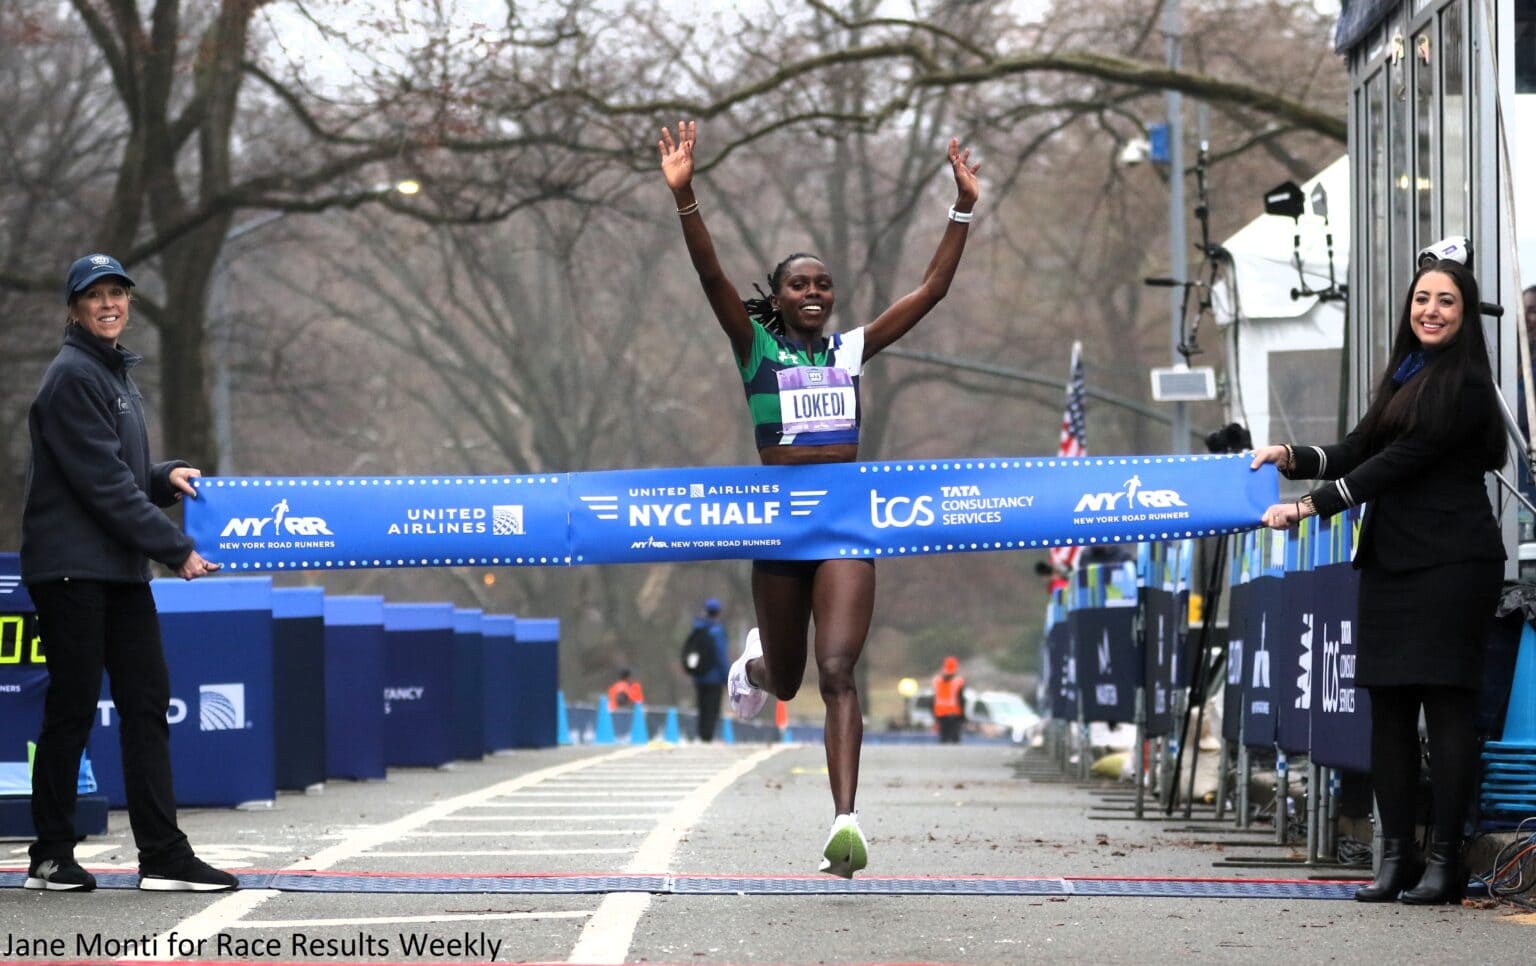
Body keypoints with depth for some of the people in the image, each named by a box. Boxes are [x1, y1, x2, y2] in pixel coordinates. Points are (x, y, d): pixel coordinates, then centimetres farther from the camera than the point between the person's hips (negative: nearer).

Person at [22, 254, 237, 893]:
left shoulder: (120, 377, 19)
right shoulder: (72, 376, -10)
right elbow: (102, 483, -16)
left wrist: (166, 479, 3)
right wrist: (174, 548, -15)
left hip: (123, 572, 9)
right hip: (72, 569, -9)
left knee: (146, 705, 3)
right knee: (72, 708, -4)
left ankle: (163, 856, 3)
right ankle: (51, 857, 4)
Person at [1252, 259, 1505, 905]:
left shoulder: (1464, 386, -8)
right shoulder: (1404, 377, 18)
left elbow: (1401, 462, -14)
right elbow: (1360, 451, 17)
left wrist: (1311, 506, -13)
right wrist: (1294, 459, 0)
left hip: (1452, 561, -8)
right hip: (1390, 561, 8)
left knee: (1446, 704, -8)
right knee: (1388, 706, 5)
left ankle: (1444, 859, -7)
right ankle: (1396, 857, 8)